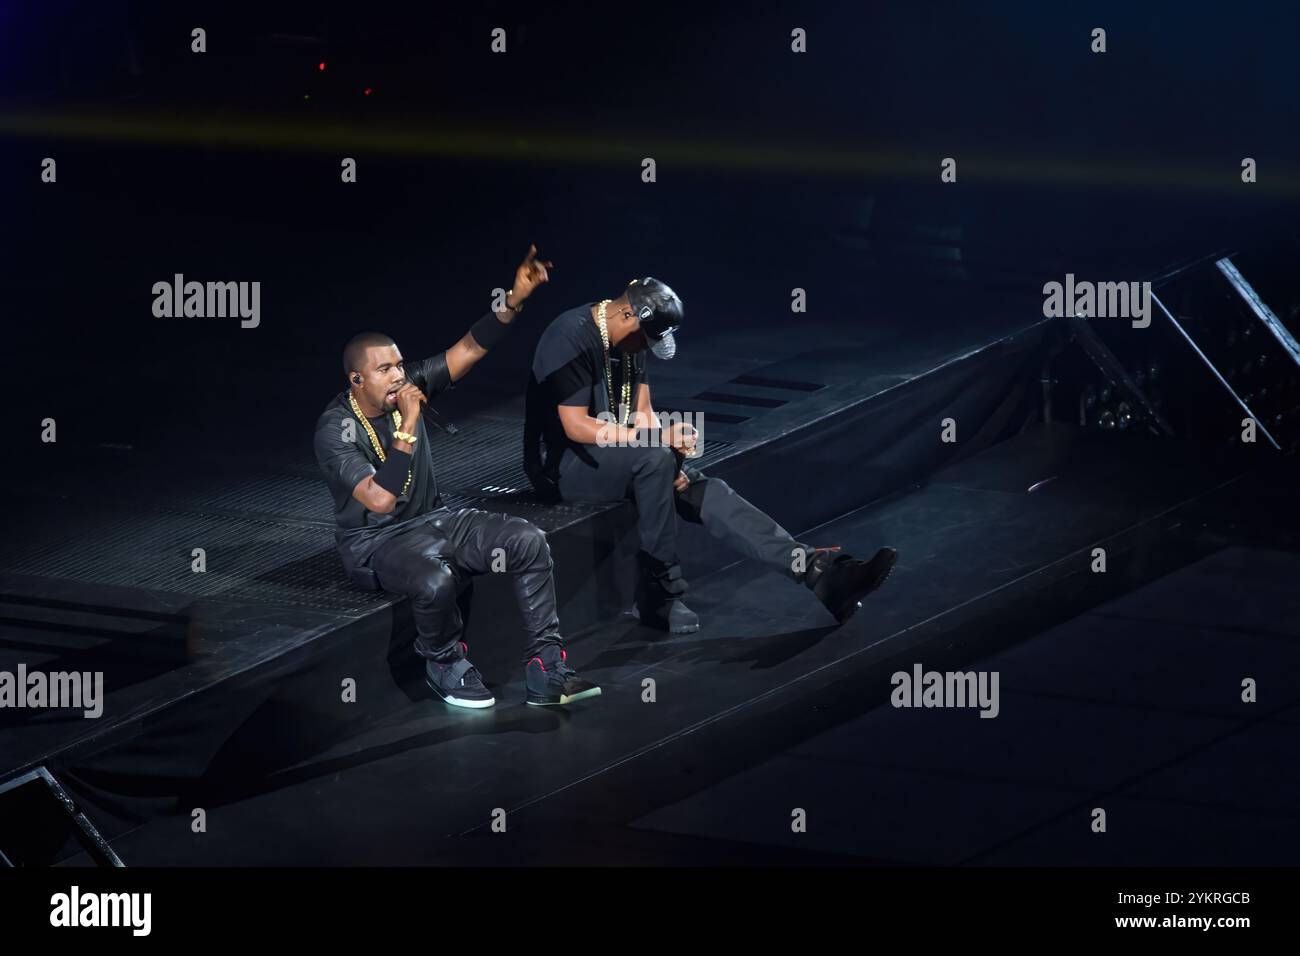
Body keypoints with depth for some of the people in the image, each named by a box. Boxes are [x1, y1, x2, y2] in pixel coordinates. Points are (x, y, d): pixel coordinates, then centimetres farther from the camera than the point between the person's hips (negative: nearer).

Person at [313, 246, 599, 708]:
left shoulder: (409, 385, -4)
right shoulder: (336, 429, -21)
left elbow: (470, 349, -6)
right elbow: (380, 500, -31)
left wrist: (514, 298, -20)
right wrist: (408, 427, -32)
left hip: (431, 519, 7)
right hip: (375, 543, -7)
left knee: (527, 540, -15)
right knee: (435, 580, -40)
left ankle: (545, 674, -13)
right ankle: (443, 667, -8)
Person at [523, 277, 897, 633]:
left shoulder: (630, 341, 7)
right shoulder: (572, 338, -20)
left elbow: (642, 412, 7)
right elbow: (575, 426, -25)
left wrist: (671, 462, -13)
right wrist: (658, 439, -27)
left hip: (615, 454, 8)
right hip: (562, 465, -8)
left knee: (707, 492, -12)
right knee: (654, 457, -35)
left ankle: (817, 570, -26)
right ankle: (658, 592, -24)